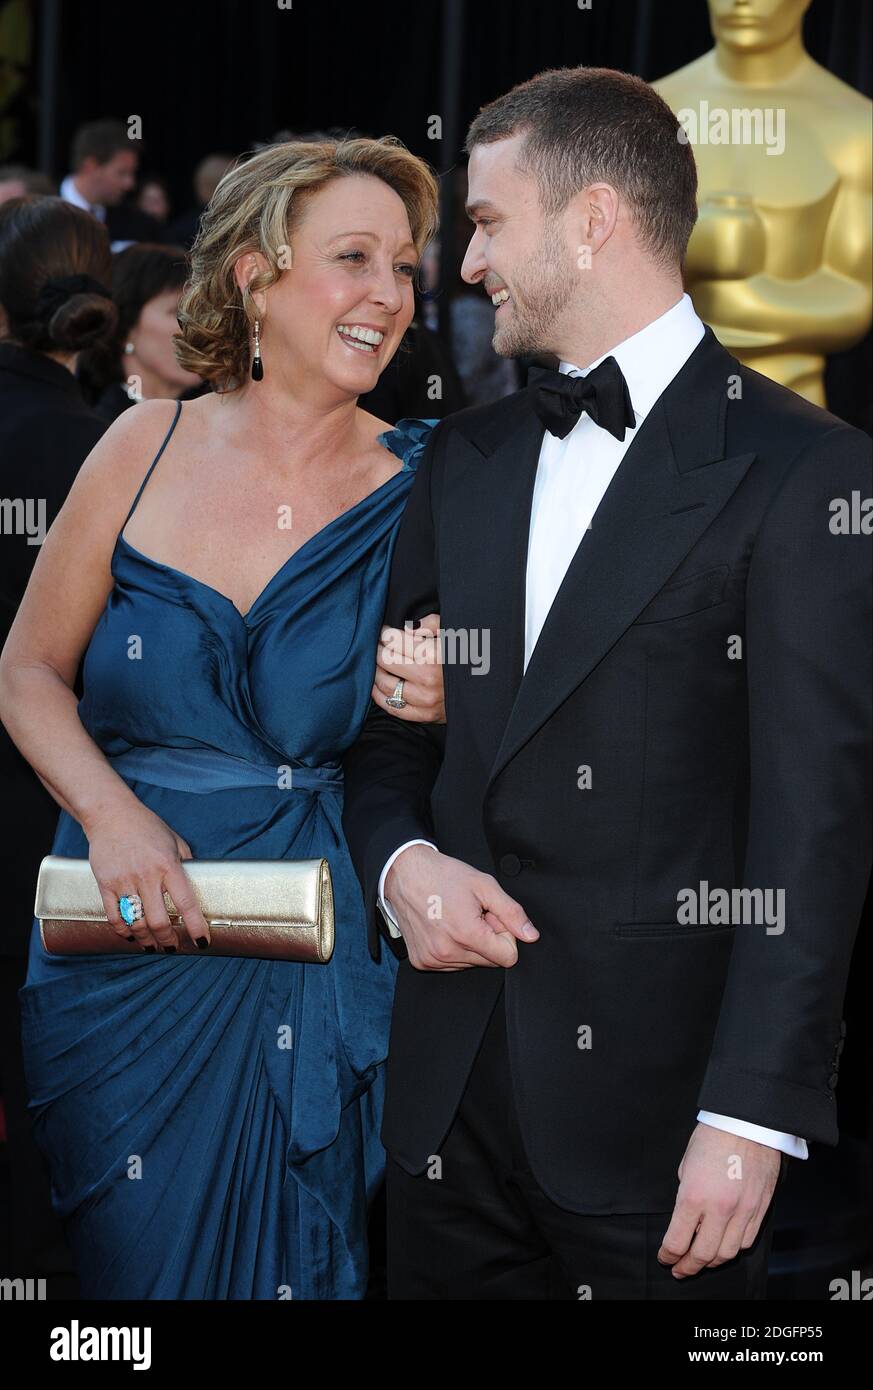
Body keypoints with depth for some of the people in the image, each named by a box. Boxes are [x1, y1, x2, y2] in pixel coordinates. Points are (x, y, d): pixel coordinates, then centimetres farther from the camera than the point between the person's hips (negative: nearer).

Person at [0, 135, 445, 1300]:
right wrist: (110, 813, -11)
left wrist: (439, 712, -16)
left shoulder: (420, 494, -4)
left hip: (306, 972, -1)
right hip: (119, 958, 1)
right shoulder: (149, 447, -1)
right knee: (131, 1260, 11)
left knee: (284, 1266, 7)